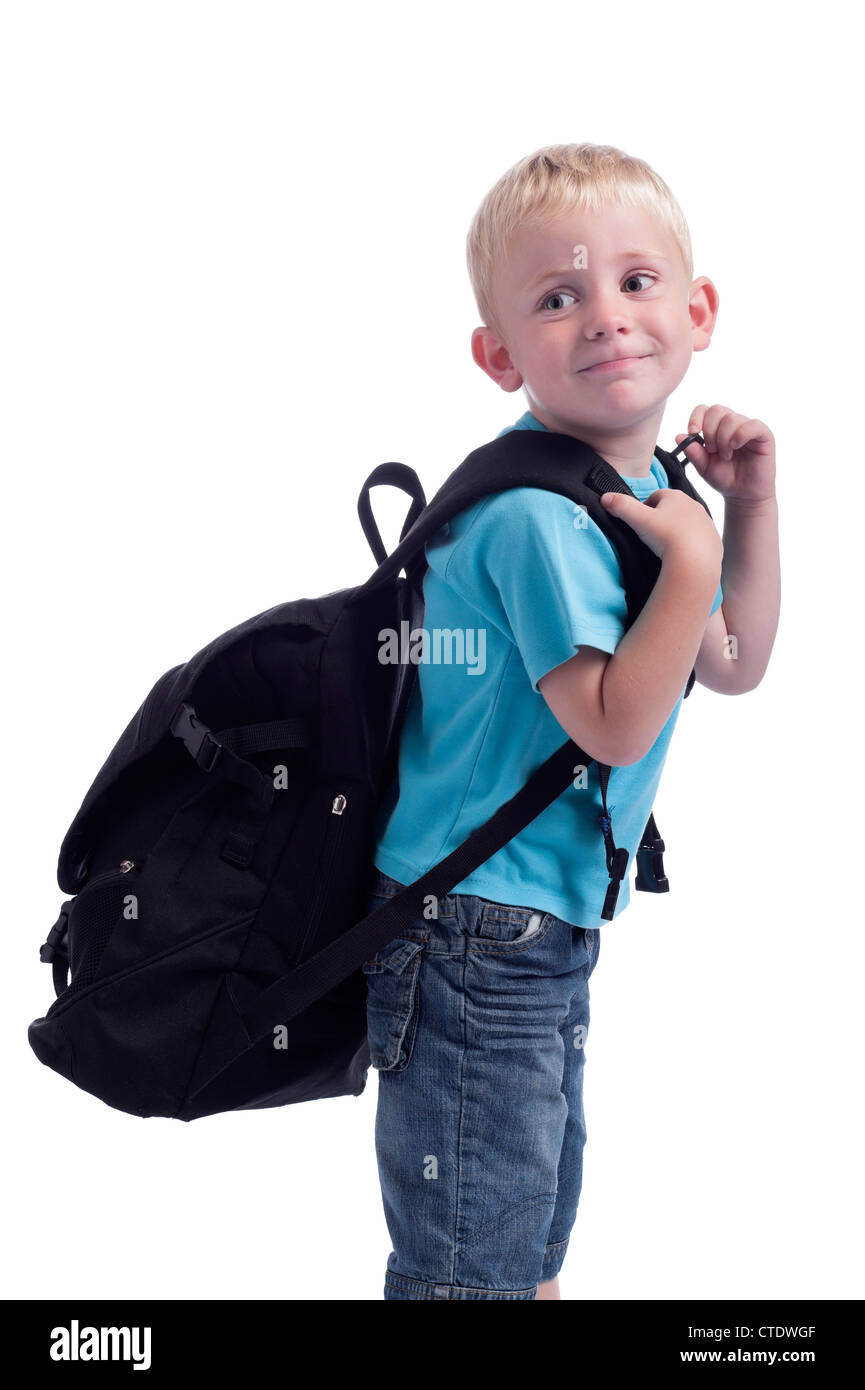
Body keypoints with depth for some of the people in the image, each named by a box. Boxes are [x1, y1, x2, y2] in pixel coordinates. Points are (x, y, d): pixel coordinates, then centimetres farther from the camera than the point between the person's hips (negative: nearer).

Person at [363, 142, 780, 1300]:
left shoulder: (638, 488, 7)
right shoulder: (536, 512, -23)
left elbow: (734, 667, 15)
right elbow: (615, 724, -23)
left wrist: (752, 505, 7)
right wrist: (690, 562, -24)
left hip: (550, 928, 10)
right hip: (478, 934, -10)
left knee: (539, 1222, 25)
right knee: (475, 1261, 1)